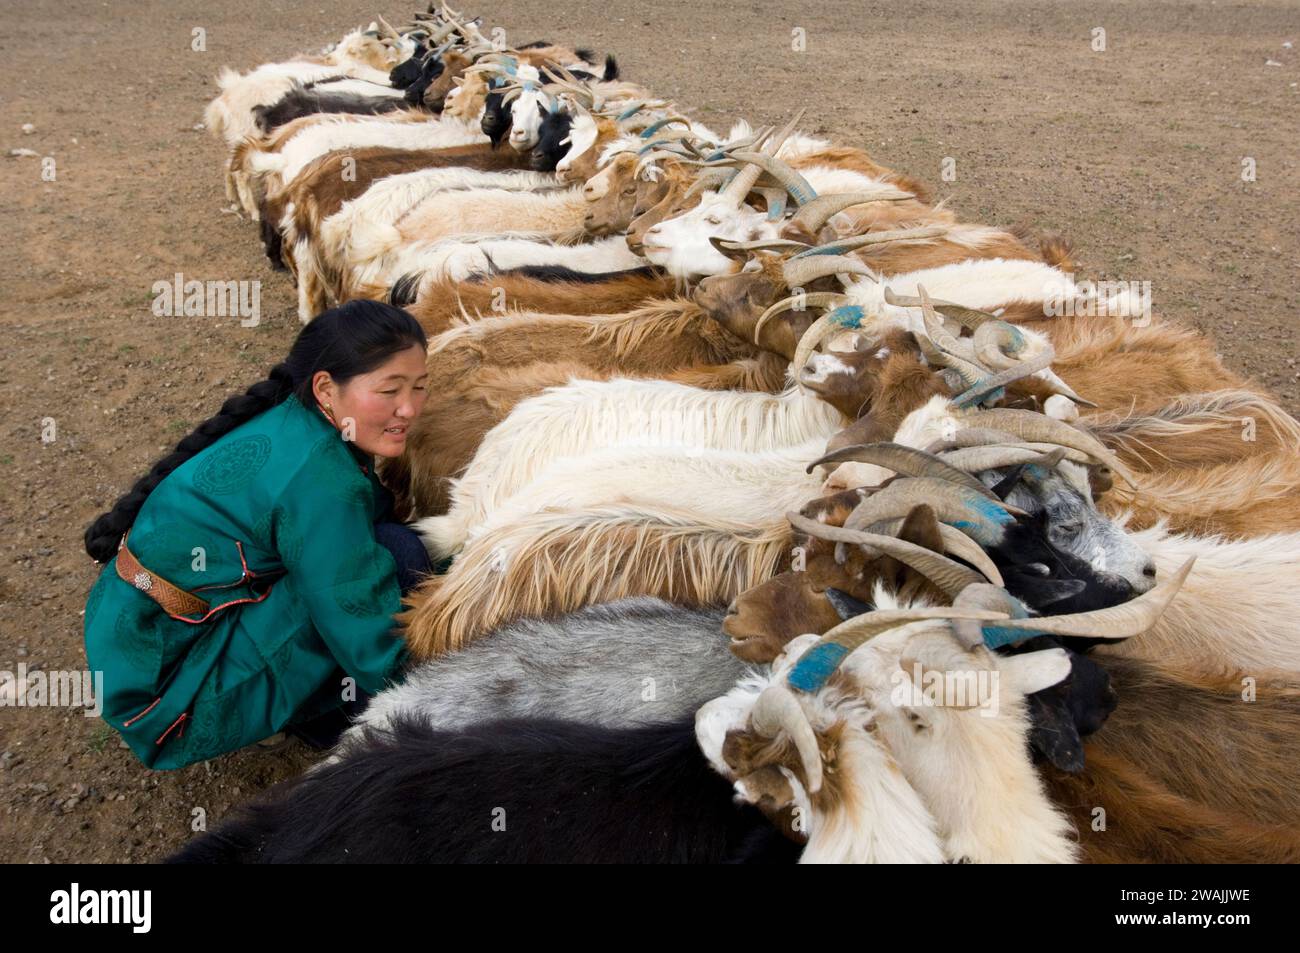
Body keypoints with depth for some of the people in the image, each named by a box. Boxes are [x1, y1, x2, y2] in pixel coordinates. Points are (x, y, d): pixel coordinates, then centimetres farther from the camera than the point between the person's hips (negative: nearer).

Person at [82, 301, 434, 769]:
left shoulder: (289, 422, -2)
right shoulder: (317, 476, -27)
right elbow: (377, 647, -24)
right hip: (165, 688, -9)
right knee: (396, 552, -20)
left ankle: (313, 703, 10)